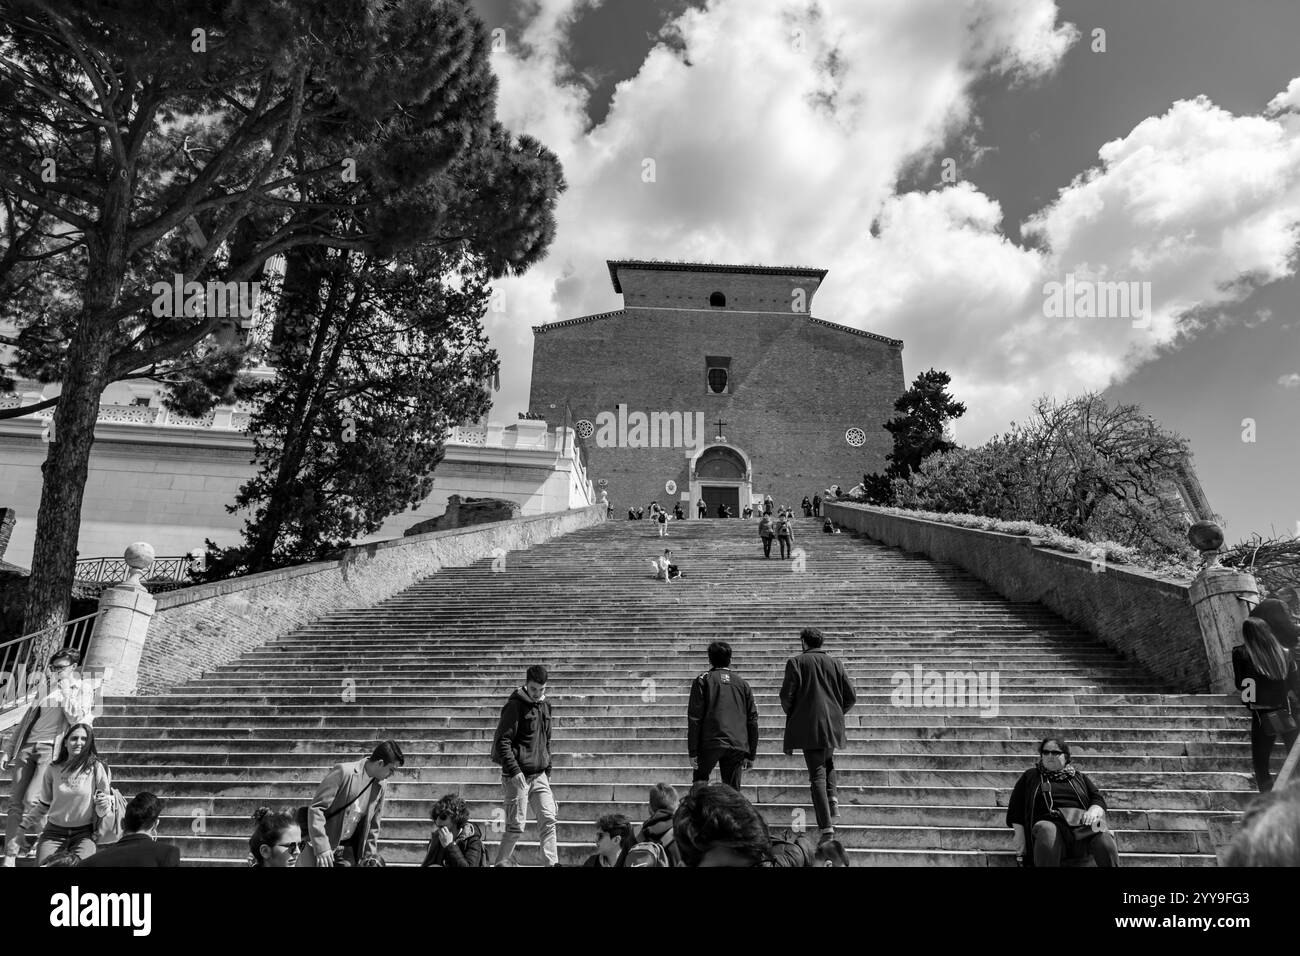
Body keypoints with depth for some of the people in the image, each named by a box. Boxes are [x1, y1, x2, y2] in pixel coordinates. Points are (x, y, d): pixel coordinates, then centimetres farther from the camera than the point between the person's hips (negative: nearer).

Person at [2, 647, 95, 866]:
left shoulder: (81, 691, 6)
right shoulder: (47, 691, 19)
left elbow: (76, 718, -9)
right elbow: (24, 722, 21)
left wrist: (65, 691, -7)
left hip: (50, 749, -5)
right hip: (27, 747, 5)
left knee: (31, 800, -15)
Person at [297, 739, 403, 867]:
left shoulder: (379, 787, 0)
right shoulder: (343, 772, -19)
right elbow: (316, 808, -19)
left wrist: (370, 856, 5)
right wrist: (321, 847, -24)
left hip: (348, 850, 5)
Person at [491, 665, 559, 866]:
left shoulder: (545, 705, 11)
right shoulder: (515, 706, -11)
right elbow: (502, 741, -16)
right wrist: (514, 771, -22)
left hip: (539, 775, 6)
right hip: (518, 775, -6)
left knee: (549, 819, 0)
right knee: (516, 825, -1)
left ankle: (553, 863, 5)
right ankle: (500, 863, 14)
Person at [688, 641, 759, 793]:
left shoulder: (702, 681, 4)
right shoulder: (741, 683, 13)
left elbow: (694, 718, -3)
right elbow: (752, 719, 11)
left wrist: (693, 751, -2)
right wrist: (751, 754, 15)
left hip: (710, 743, -3)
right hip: (738, 746, 3)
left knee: (699, 782, 16)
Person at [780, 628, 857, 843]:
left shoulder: (796, 663, -2)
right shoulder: (835, 663, 9)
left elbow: (786, 695, -8)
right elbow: (851, 696, 7)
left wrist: (791, 715, 11)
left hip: (808, 726, -4)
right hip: (833, 726, 4)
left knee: (817, 774, -2)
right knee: (828, 761, 29)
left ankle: (826, 827, -8)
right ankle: (832, 797, 7)